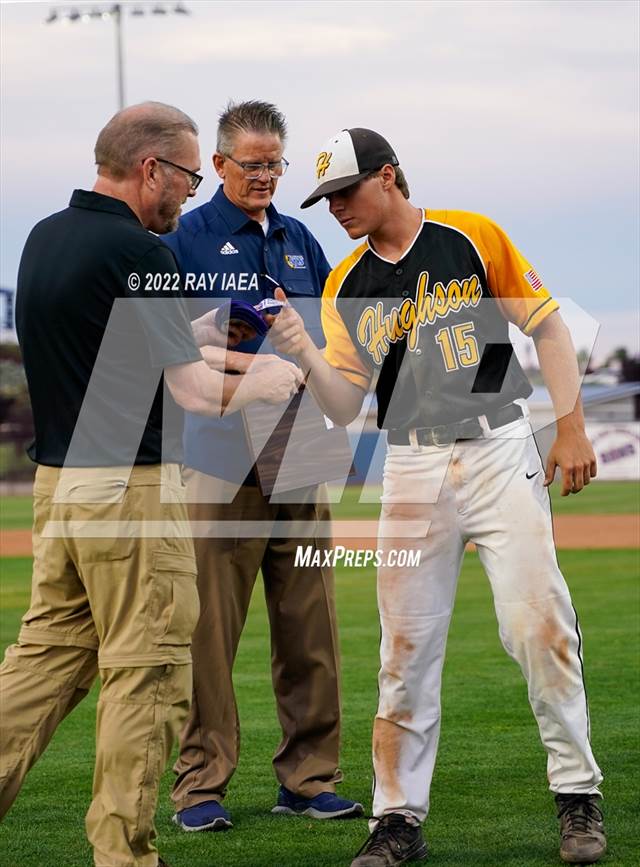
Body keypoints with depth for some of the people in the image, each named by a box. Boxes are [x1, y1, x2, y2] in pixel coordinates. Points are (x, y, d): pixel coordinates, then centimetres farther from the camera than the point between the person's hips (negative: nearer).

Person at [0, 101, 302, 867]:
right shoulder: (136, 251, -15)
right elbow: (195, 394, -16)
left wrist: (206, 332, 24)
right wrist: (265, 381, 2)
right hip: (132, 489, -8)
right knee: (146, 672, 0)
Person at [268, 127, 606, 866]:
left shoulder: (474, 238, 0)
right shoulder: (345, 286, 8)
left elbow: (546, 325, 3)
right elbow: (344, 407, 3)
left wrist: (571, 428, -4)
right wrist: (305, 356, -16)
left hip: (499, 452, -3)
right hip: (412, 468, 3)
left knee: (539, 623, -7)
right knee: (406, 646, 2)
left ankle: (577, 795, 7)